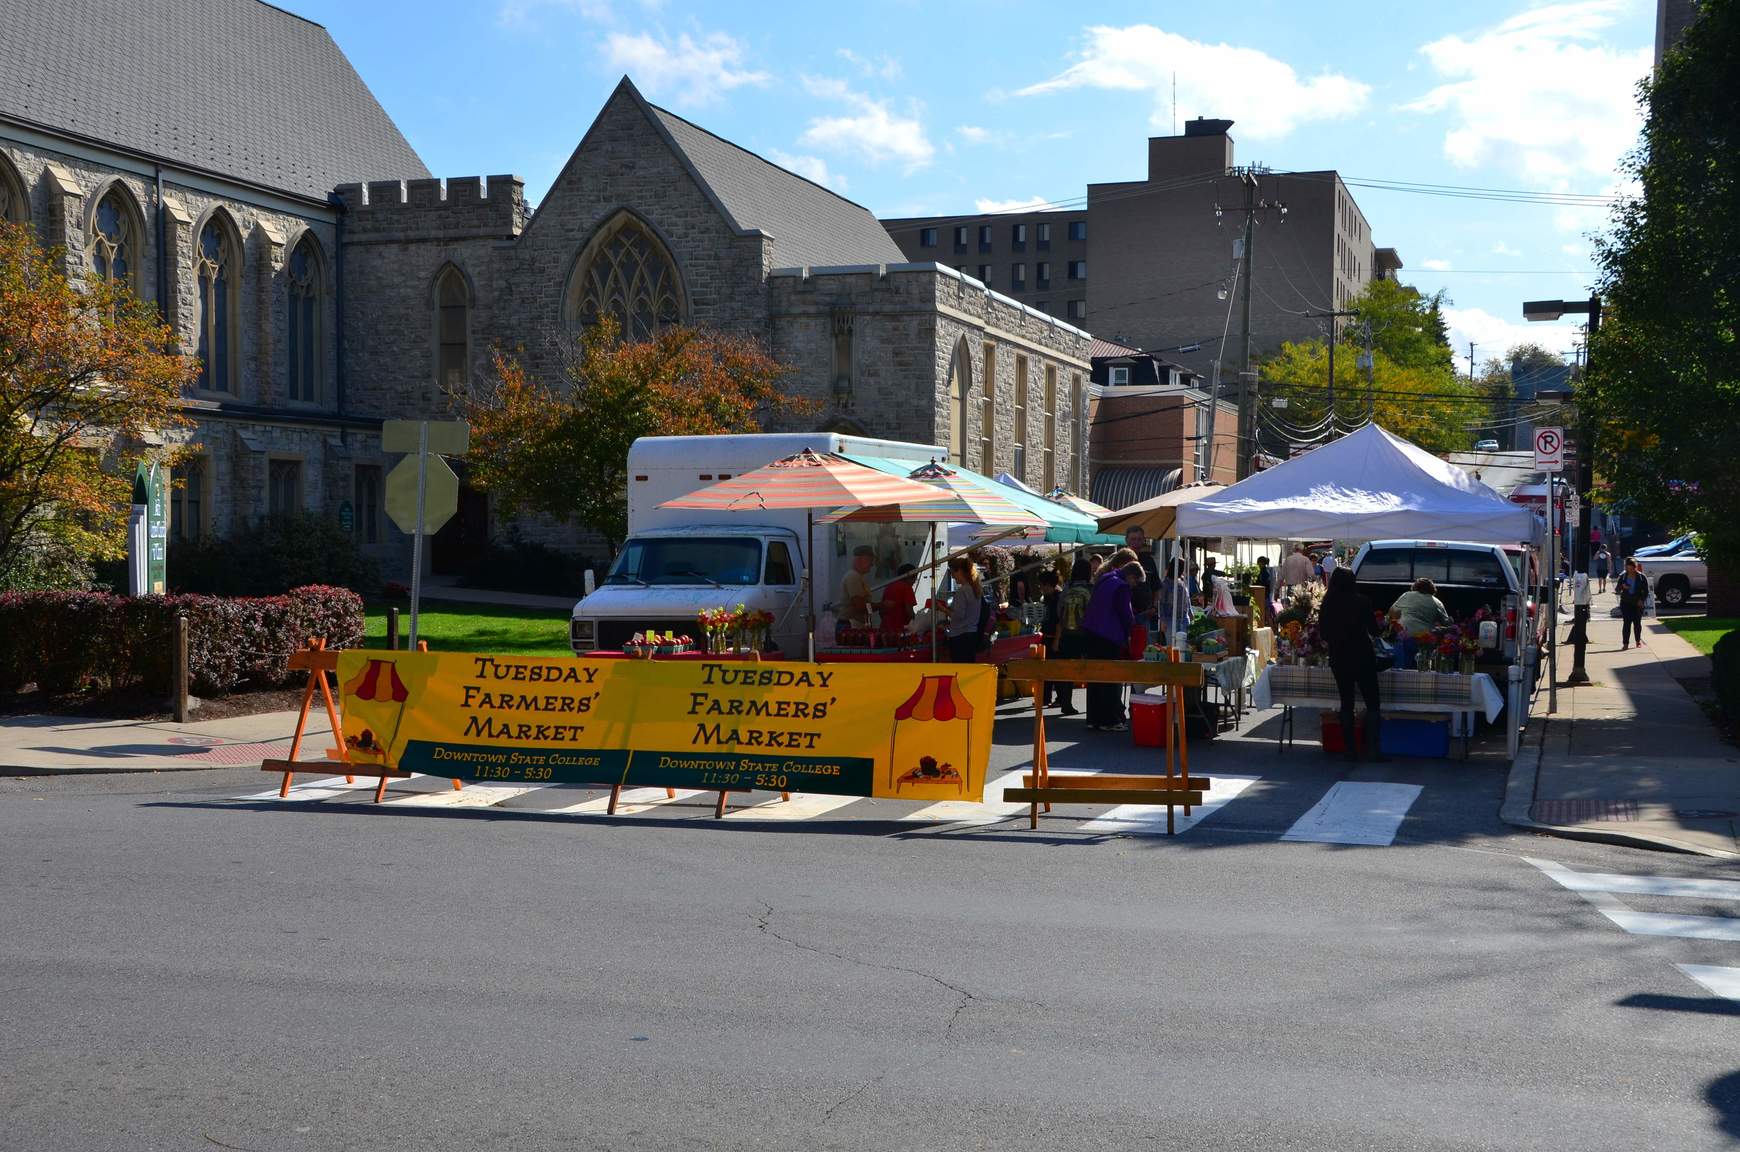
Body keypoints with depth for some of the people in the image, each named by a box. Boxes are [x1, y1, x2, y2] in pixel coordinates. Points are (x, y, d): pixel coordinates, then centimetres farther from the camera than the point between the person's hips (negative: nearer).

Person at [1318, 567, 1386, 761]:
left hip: (1338, 658, 3)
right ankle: (1372, 747, -3)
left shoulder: (1327, 605, -3)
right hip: (1362, 656, -3)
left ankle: (1349, 748, 11)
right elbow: (1374, 630, -4)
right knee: (1372, 702, 4)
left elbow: (1323, 633, 3)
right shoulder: (1362, 602, -11)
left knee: (1346, 702, 11)